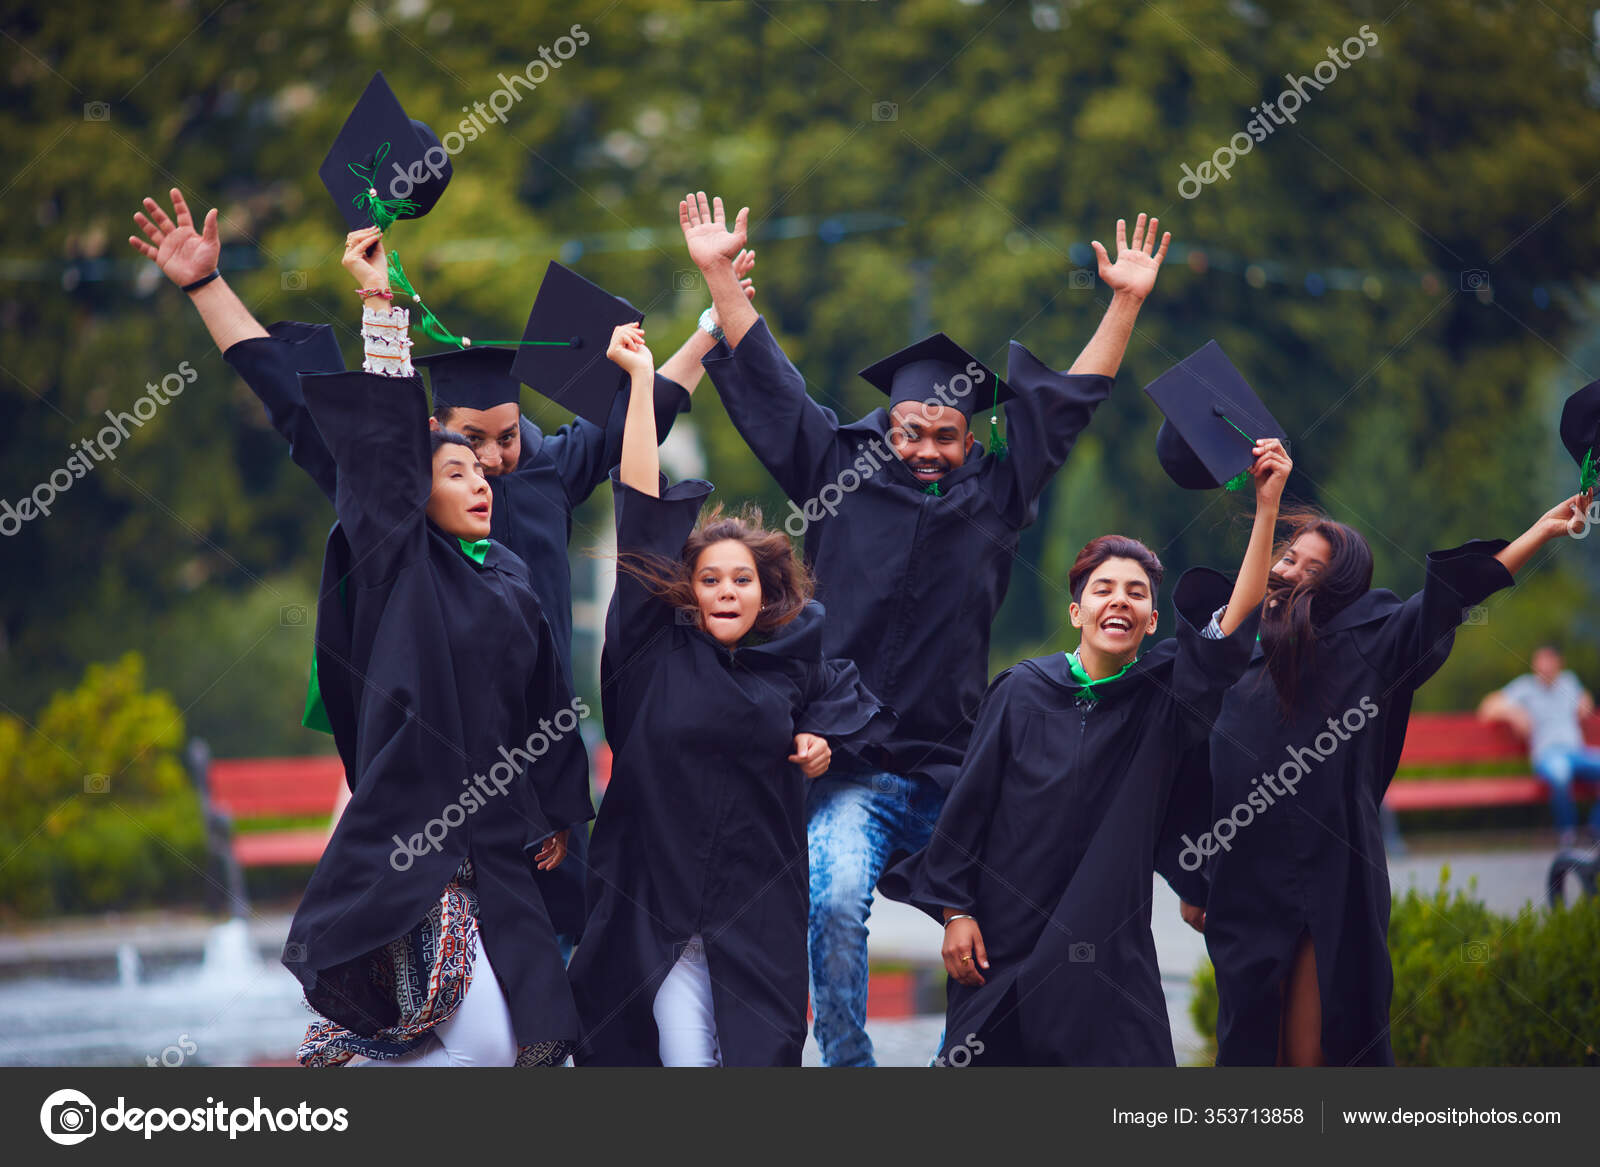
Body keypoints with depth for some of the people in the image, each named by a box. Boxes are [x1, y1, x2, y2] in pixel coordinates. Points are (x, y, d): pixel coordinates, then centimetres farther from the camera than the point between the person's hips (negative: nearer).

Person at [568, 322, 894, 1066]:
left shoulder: (792, 657, 5)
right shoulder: (655, 648, -2)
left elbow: (837, 700, 28)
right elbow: (644, 510, -4)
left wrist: (823, 741, 4)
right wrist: (640, 376, -6)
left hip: (758, 909, 2)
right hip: (659, 901, -2)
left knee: (760, 1057, 0)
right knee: (683, 1058, -9)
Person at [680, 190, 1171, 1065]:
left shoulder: (995, 495, 13)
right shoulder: (840, 476, 9)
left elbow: (1066, 402, 17)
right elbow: (767, 380, 11)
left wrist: (1125, 303, 14)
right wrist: (718, 274, 8)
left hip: (956, 769, 2)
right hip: (852, 767, -2)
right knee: (836, 903, -23)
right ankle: (846, 1063, -12)